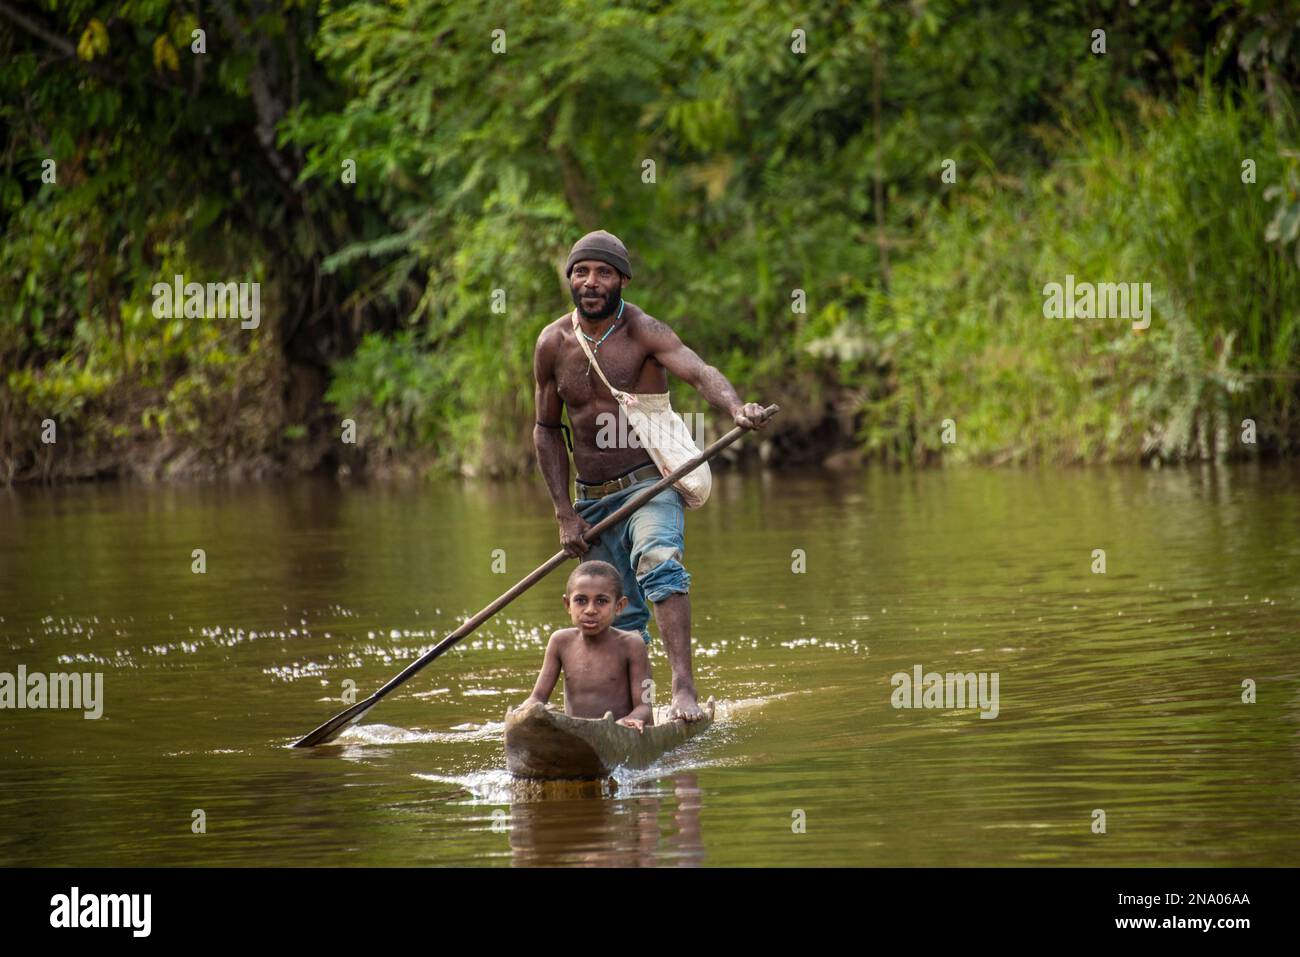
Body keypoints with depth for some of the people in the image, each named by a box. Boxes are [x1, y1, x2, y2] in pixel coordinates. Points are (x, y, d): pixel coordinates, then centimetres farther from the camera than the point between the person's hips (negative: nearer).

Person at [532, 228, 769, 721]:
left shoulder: (643, 332, -11)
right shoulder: (553, 344, 3)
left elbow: (699, 372, -29)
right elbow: (547, 431, 11)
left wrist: (736, 407, -51)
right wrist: (565, 514, 4)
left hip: (650, 486, -5)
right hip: (593, 501, 5)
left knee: (658, 561, -32)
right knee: (619, 620, 11)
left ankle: (684, 689, -42)